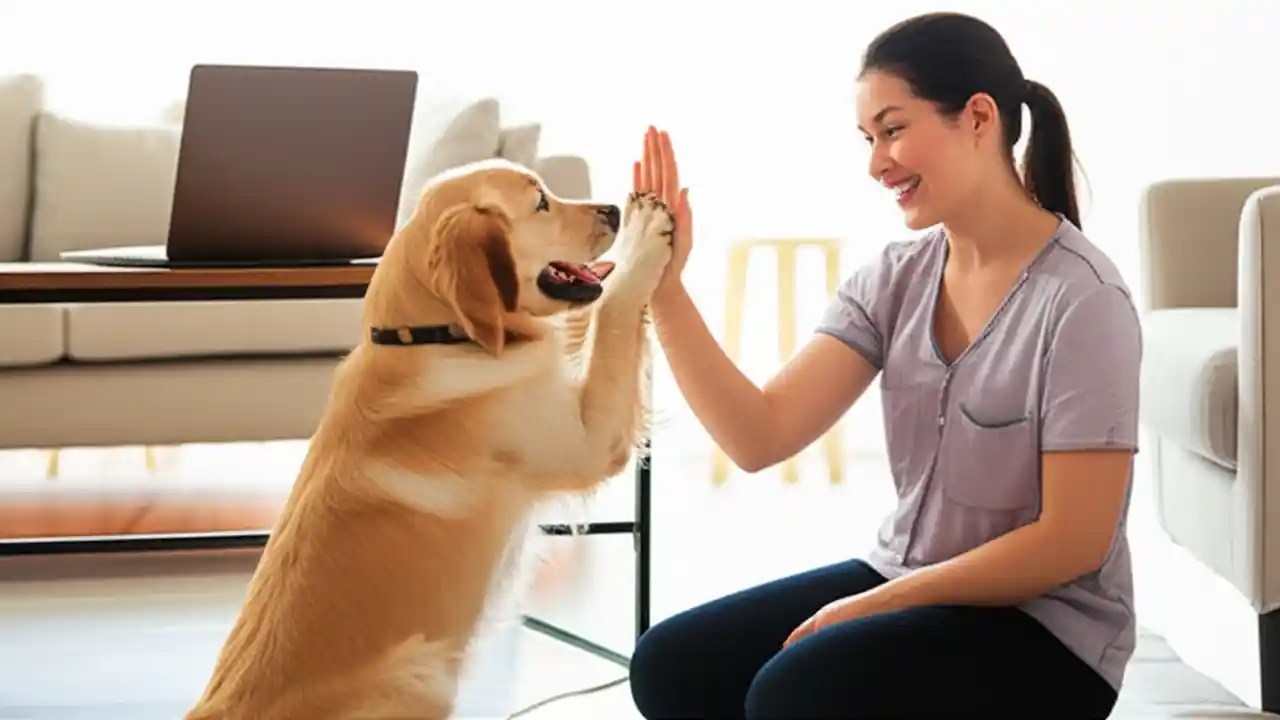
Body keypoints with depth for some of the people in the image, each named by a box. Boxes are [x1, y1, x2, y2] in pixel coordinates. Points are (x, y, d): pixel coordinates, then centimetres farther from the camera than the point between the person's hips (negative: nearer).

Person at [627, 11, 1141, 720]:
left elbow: (1073, 542, -18)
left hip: (1044, 629, -6)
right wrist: (665, 288, -18)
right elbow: (758, 436, -8)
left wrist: (876, 605, -15)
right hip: (905, 584, 7)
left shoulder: (1080, 300, -18)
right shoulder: (896, 278, 1)